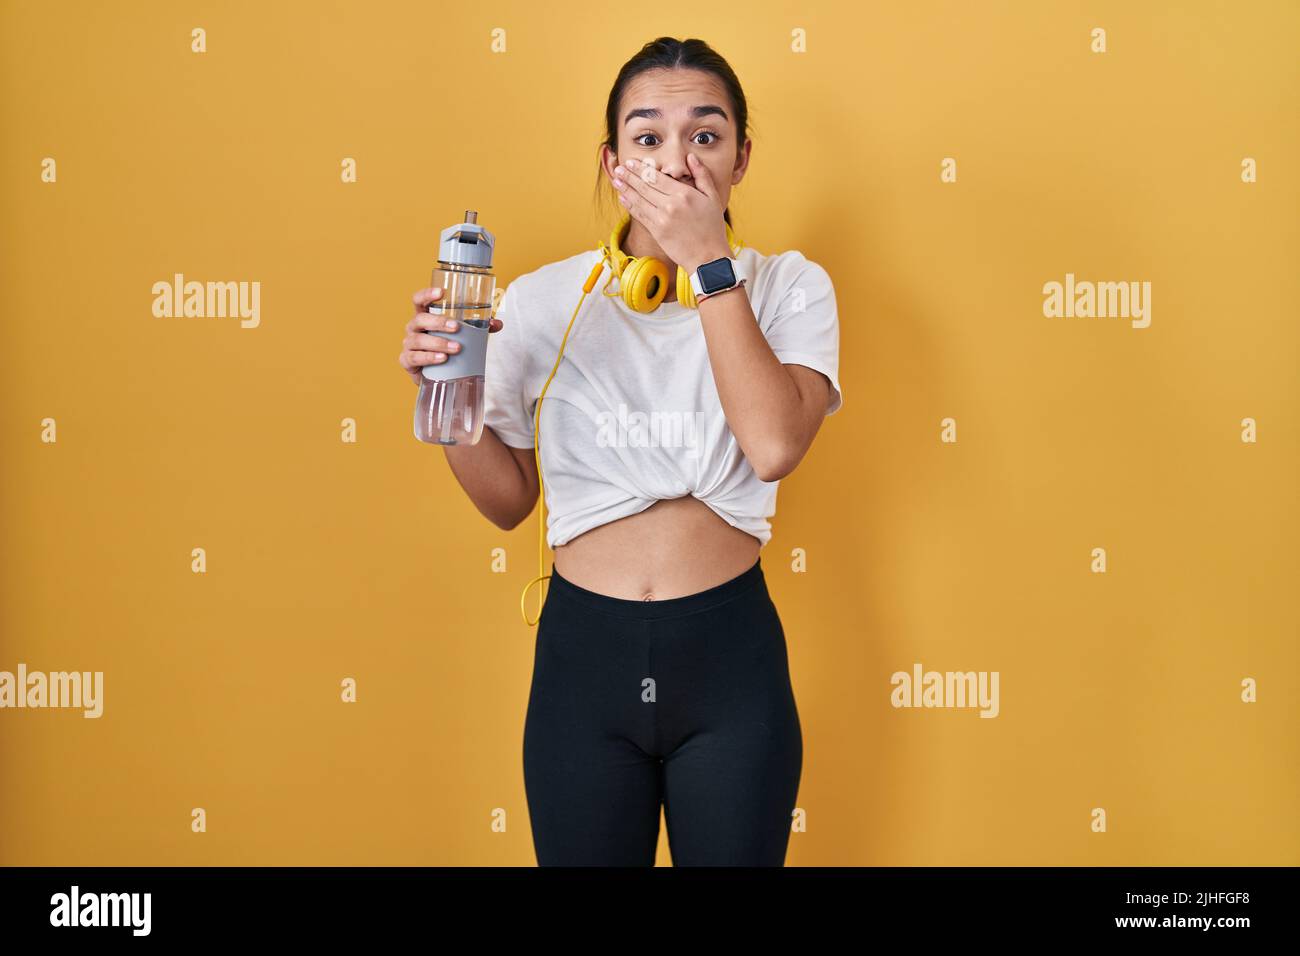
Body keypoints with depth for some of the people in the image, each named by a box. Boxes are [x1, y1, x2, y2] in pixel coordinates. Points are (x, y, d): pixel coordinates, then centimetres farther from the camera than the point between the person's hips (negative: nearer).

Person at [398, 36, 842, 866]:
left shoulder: (789, 288, -3)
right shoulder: (544, 299, -3)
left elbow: (774, 446, -22)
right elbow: (508, 500, 4)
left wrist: (708, 262, -20)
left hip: (730, 652, 0)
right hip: (585, 651, 1)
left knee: (733, 852, 16)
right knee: (586, 853, 17)